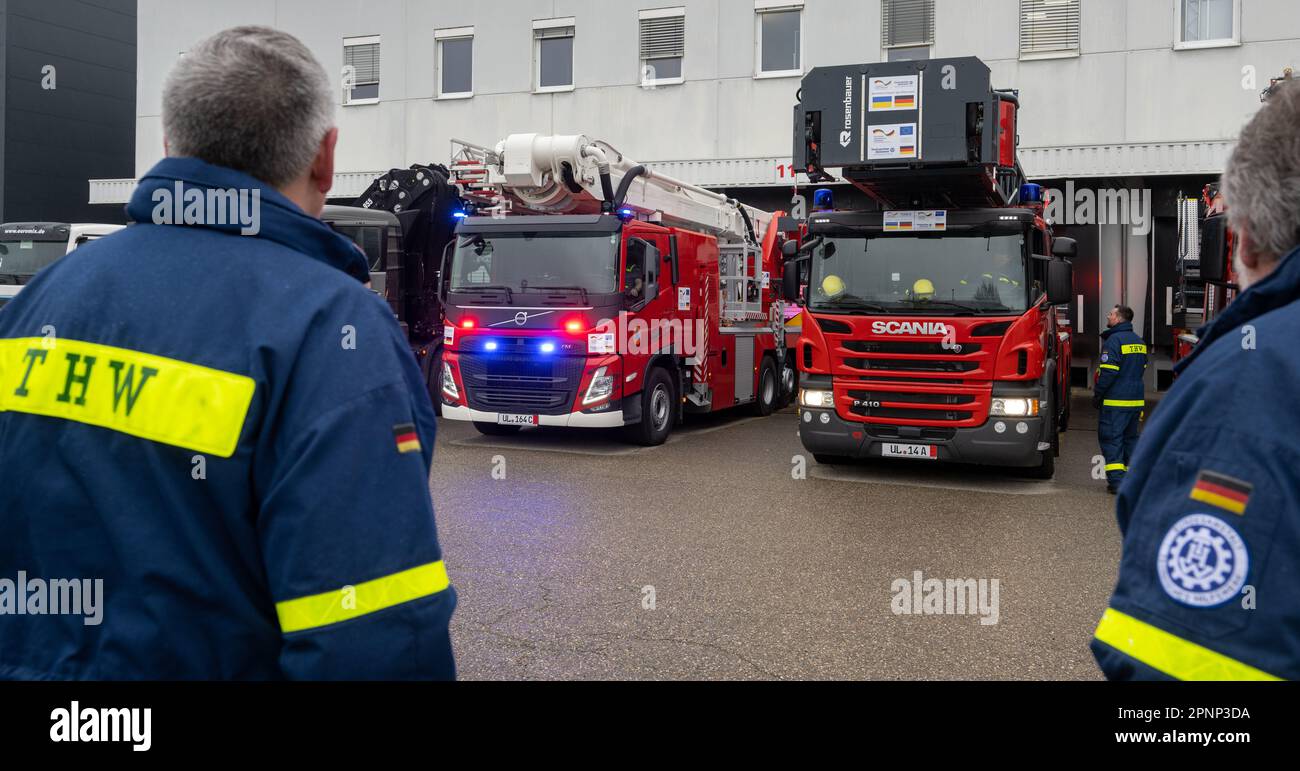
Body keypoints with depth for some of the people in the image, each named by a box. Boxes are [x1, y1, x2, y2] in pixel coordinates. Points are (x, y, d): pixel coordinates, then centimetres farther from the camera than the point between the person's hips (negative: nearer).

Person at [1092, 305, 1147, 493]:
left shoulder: (1114, 340, -13)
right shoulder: (1139, 342, 14)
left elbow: (1108, 372, -18)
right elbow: (1142, 369, 20)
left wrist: (1097, 394, -10)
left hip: (1115, 400, -8)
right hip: (1136, 400, 8)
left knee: (1111, 439, -4)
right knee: (1130, 438, 16)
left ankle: (1117, 481, -10)